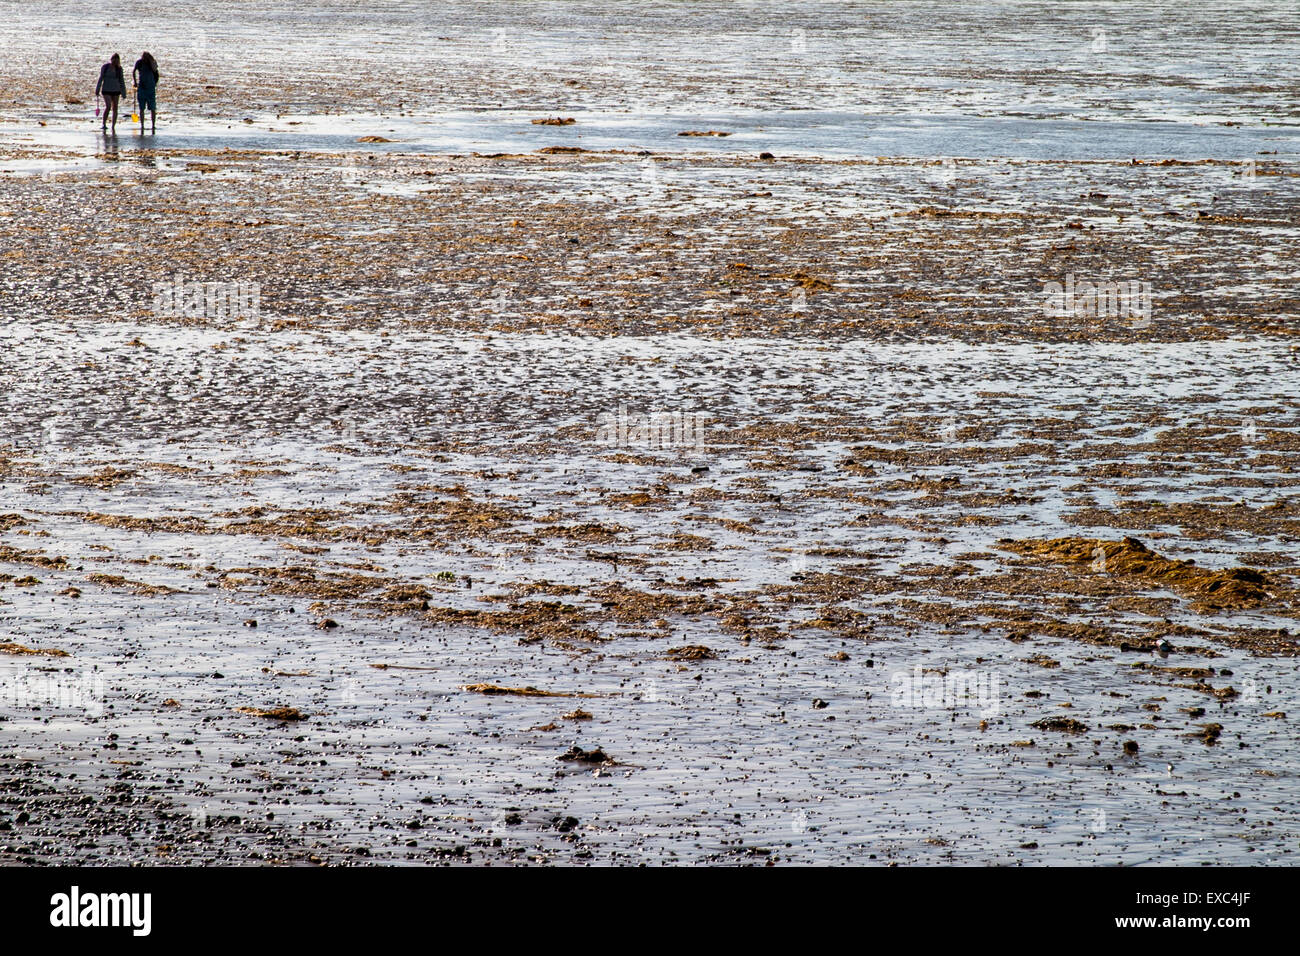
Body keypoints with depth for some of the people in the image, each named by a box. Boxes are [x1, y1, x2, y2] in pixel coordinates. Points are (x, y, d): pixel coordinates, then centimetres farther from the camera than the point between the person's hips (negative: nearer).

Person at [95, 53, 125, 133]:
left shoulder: (119, 68, 4)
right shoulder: (105, 67, -3)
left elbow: (121, 81, 10)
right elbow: (100, 78, 0)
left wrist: (123, 93, 9)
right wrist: (97, 90, -1)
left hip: (116, 90, 3)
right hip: (106, 90, -3)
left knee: (115, 108, 2)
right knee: (108, 106, -21)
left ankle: (113, 127, 9)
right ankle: (103, 124, -10)